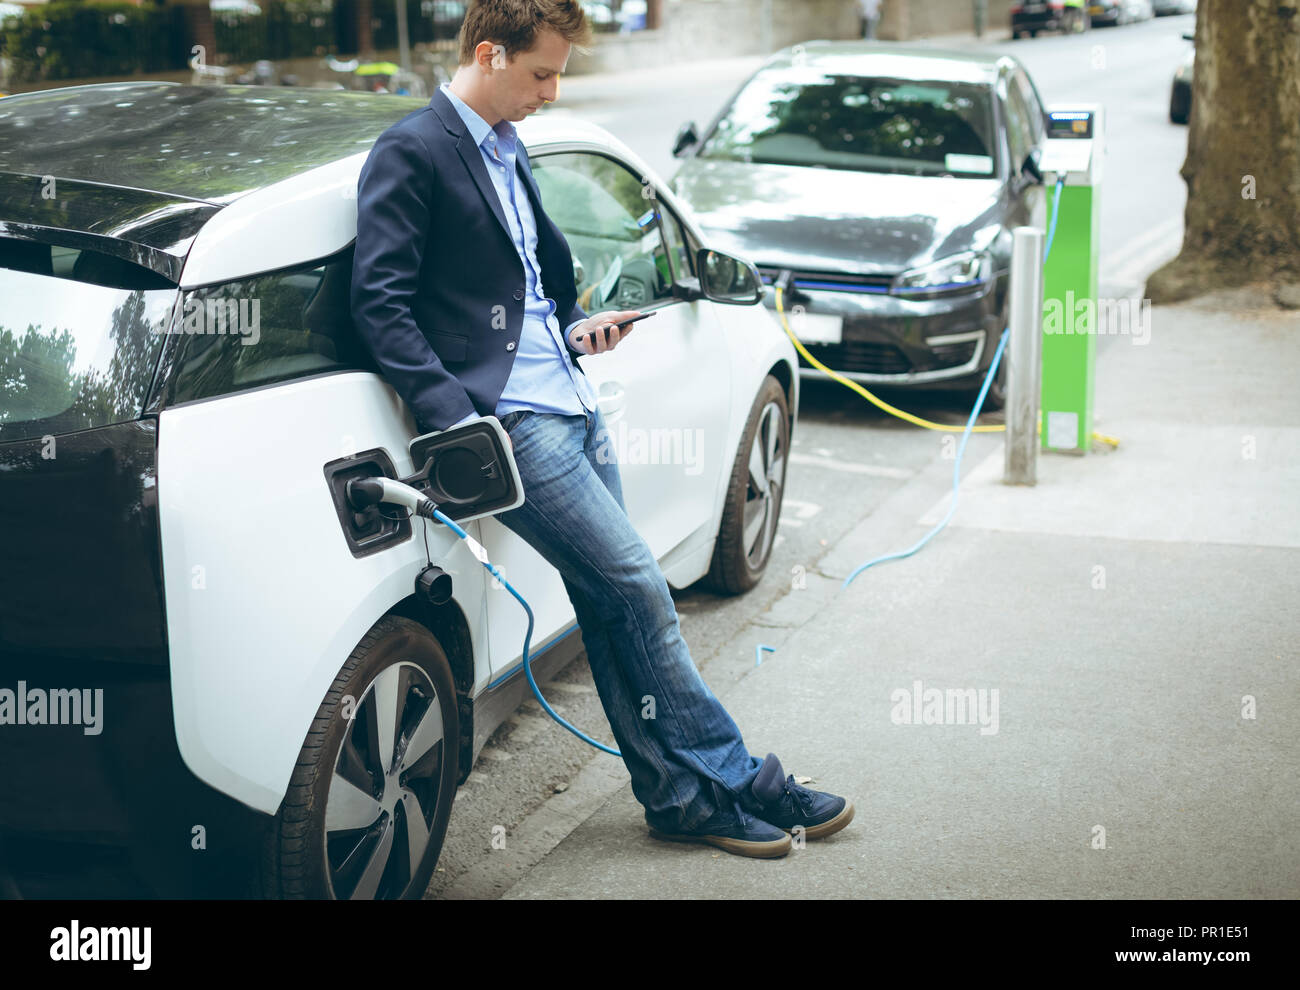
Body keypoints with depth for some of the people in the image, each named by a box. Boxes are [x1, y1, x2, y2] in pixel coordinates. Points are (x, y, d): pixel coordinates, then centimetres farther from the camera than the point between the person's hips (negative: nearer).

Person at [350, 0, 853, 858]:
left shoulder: (508, 152, 19)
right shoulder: (412, 152, -8)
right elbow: (380, 302, -14)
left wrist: (572, 330, 10)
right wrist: (455, 417, -21)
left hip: (571, 403, 8)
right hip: (511, 419, -8)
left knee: (613, 605, 9)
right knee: (640, 591, -7)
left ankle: (682, 796, 16)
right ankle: (739, 780, 5)